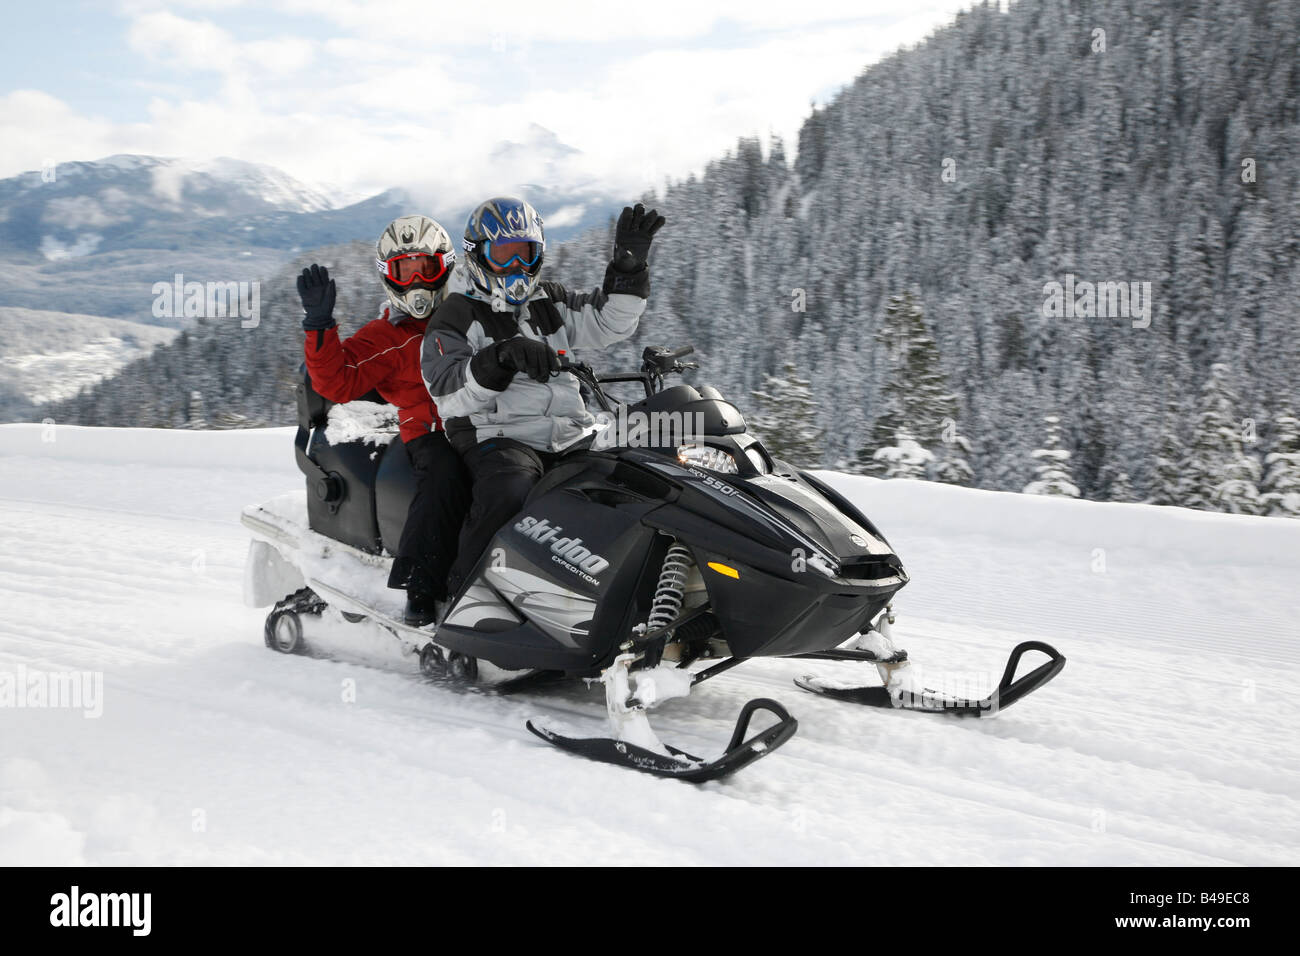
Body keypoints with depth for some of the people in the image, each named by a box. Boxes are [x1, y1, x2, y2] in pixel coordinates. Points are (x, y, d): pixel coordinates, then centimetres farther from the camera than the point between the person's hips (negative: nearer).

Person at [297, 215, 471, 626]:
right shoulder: (384, 338, 11)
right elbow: (337, 383, -4)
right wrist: (319, 324, -14)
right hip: (432, 434, -4)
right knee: (445, 471, -38)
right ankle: (421, 588, -36)